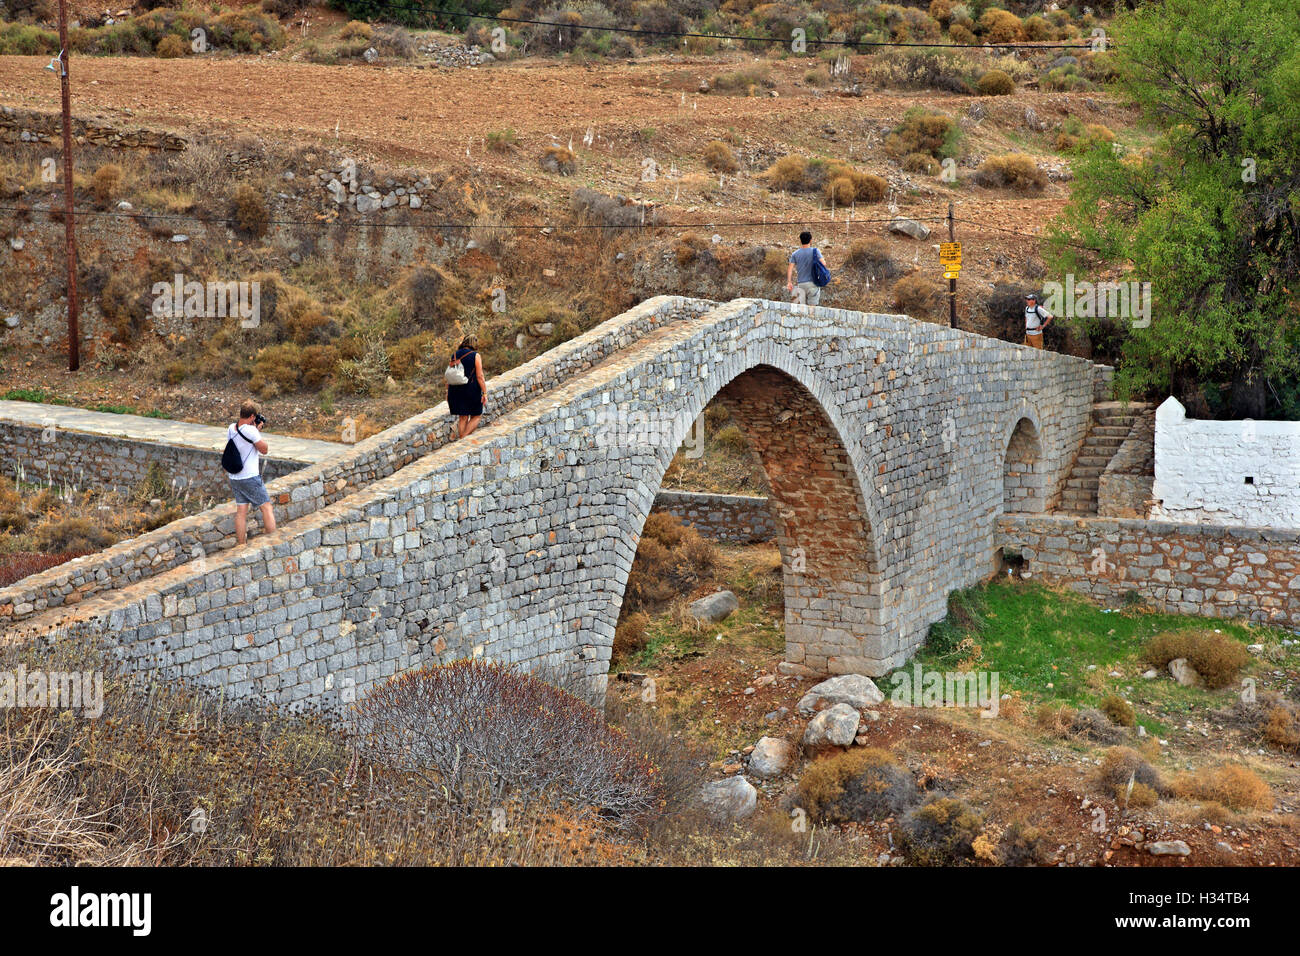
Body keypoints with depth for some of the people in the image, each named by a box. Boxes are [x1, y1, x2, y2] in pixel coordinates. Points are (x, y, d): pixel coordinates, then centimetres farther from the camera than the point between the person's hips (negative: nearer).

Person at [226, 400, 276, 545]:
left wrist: (256, 429, 11)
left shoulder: (231, 429, 4)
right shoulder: (250, 430, -19)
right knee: (266, 507, 3)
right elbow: (264, 449, -9)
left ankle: (241, 546, 10)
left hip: (235, 478, 7)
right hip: (250, 477, -7)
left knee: (241, 511, 8)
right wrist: (257, 430, -3)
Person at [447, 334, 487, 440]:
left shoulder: (454, 356, 5)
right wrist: (484, 393, -9)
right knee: (476, 415, 10)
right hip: (472, 390, -4)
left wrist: (448, 392, 15)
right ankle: (465, 436, -6)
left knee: (463, 417, 12)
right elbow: (480, 377, -12)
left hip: (455, 391, 4)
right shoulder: (476, 356, -8)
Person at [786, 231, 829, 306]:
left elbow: (790, 269, -2)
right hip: (813, 283, -2)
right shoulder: (815, 251, -2)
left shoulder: (795, 254, 4)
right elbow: (823, 264, -10)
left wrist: (789, 282, 0)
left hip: (800, 284, 2)